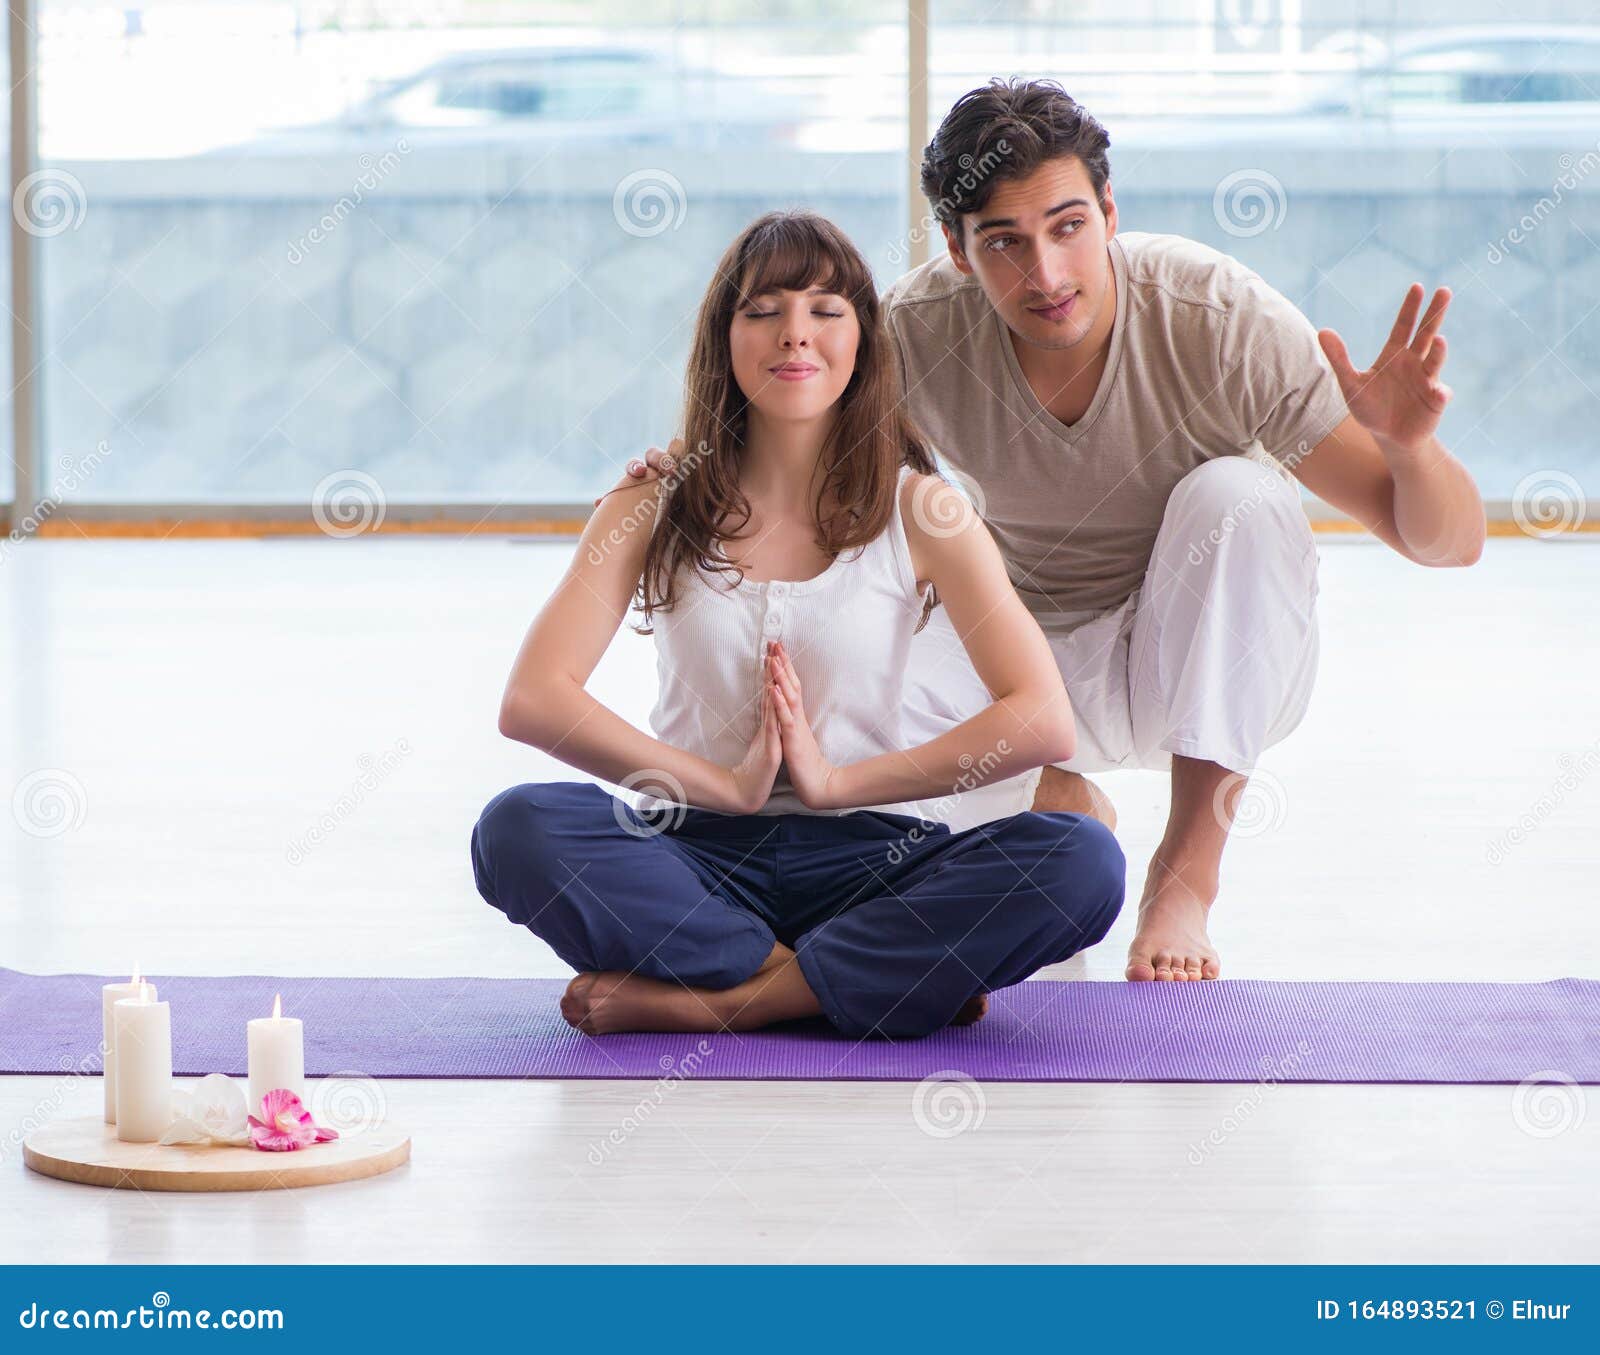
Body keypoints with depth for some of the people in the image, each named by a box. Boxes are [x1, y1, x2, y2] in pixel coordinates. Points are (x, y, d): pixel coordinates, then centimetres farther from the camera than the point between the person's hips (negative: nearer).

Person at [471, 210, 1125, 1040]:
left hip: (858, 858, 0)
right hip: (696, 855, 0)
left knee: (1081, 862, -28)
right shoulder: (654, 504, 4)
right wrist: (728, 784, -13)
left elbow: (1043, 723, -8)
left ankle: (718, 998, -25)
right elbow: (532, 699, -8)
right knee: (517, 829, -31)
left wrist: (835, 782, -11)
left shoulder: (918, 513, 2)